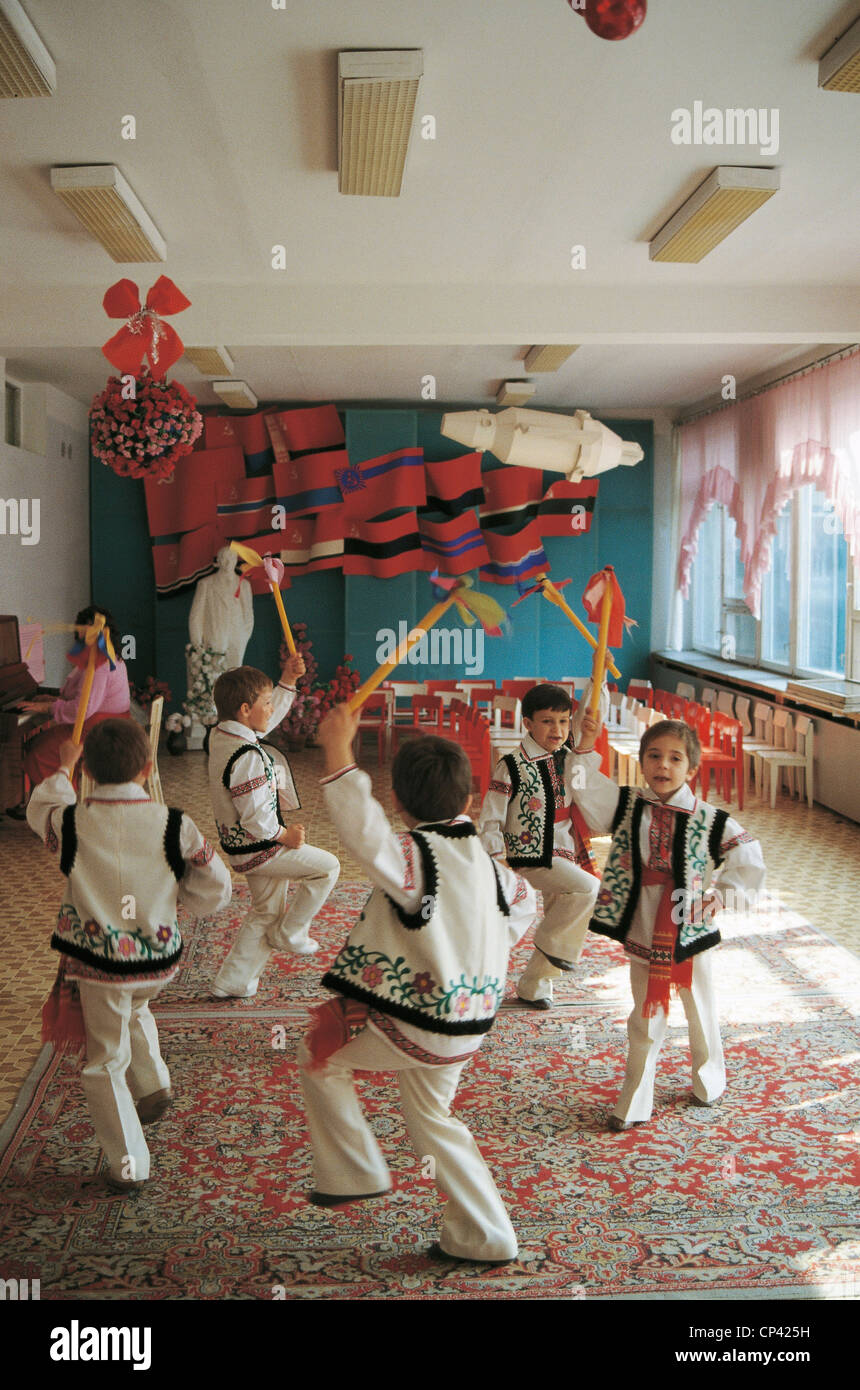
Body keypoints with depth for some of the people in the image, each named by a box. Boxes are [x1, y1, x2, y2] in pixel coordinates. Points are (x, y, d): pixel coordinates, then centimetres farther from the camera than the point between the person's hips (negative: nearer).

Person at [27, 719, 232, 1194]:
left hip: (96, 963, -1)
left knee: (105, 1062, 12)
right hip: (158, 961, 2)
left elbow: (41, 808, 14)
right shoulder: (175, 825, -12)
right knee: (133, 1010, 36)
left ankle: (128, 1168, 17)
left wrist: (64, 767, 31)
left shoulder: (71, 822, -12)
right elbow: (214, 891, -4)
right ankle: (152, 1082, 27)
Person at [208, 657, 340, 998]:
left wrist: (288, 679, 12)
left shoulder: (221, 736, 2)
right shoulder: (248, 756, -28)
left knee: (266, 913, 22)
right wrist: (285, 835, -11)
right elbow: (255, 818, -28)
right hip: (260, 848, -10)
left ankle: (231, 983, 28)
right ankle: (290, 933, 14)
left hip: (242, 848, 10)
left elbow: (270, 717, 19)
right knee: (327, 866, 2)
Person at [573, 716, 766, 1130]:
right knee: (645, 1022, 12)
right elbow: (585, 786, -14)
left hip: (691, 937, 0)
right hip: (641, 936, 1)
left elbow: (749, 860, 1)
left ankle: (709, 1081, 44)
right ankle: (633, 1104, 25)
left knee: (700, 1014, 19)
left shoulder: (710, 821, -9)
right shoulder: (625, 805, -4)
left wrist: (719, 898, -6)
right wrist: (586, 745, -27)